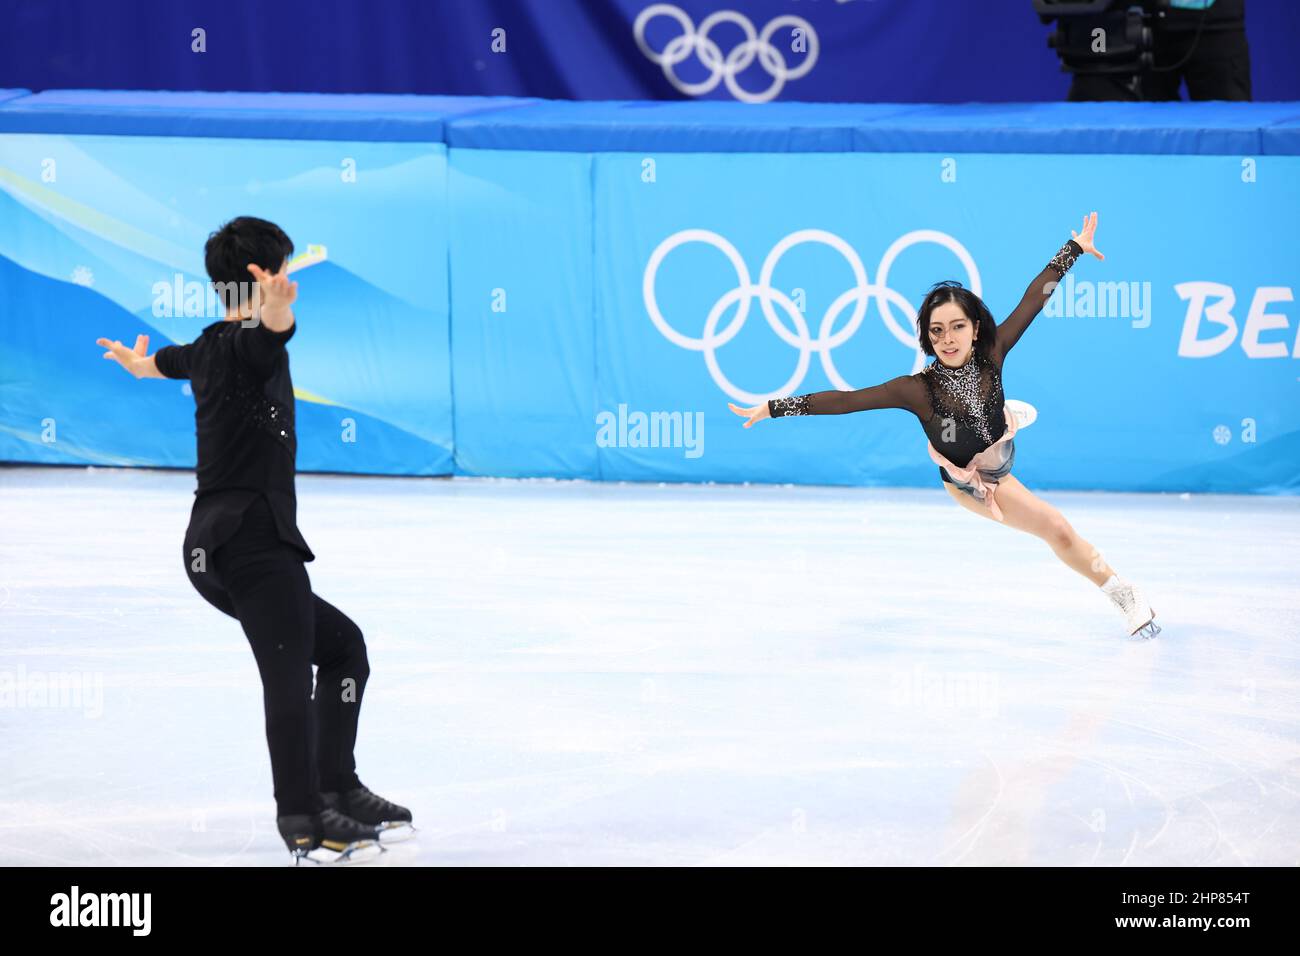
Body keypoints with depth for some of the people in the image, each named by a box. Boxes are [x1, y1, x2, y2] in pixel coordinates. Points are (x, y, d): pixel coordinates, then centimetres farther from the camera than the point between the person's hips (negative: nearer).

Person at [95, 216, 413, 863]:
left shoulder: (208, 351, 20)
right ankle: (305, 821, -36)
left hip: (217, 550, 11)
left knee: (342, 644, 20)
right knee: (290, 673, -23)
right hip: (252, 537, -11)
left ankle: (337, 789, 16)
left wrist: (138, 360, 69)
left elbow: (173, 361, 45)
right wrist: (276, 309, -60)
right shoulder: (245, 344, -9)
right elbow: (269, 330, -36)